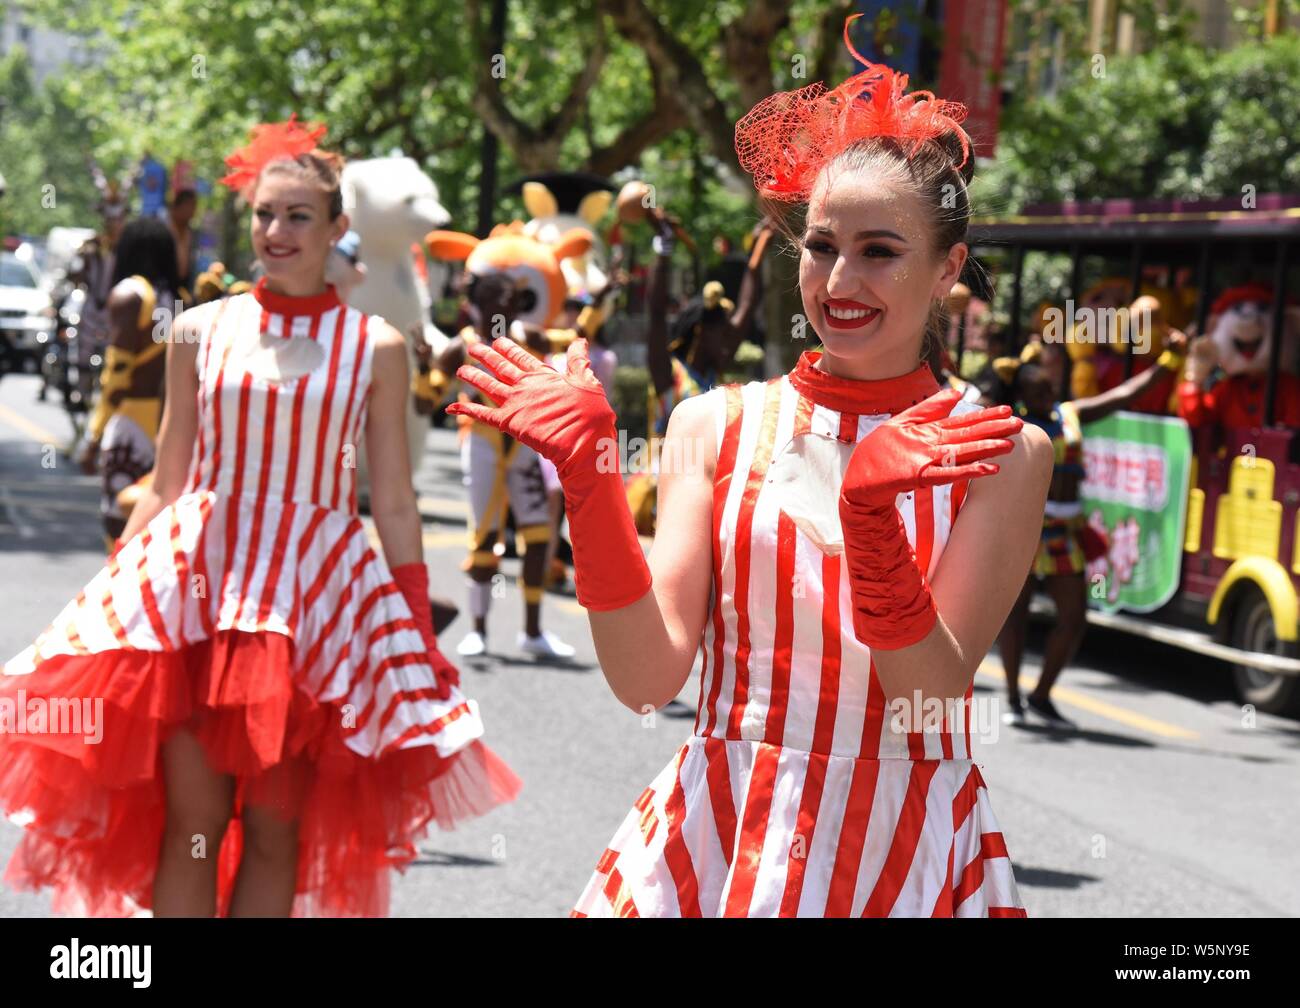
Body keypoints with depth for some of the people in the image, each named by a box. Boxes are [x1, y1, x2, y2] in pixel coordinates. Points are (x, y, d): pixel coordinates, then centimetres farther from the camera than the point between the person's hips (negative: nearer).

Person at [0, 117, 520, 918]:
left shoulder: (376, 348, 4)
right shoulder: (200, 333, 7)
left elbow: (395, 505, 6)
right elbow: (166, 484, 12)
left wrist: (420, 634, 4)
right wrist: (108, 600, 7)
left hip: (317, 596, 0)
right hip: (195, 584, 1)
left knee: (276, 832, 2)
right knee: (192, 822, -4)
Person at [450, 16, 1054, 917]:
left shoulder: (998, 454, -4)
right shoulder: (717, 426, 1)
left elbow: (932, 699, -14)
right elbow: (648, 677, -8)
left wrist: (871, 511, -26)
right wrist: (588, 477, -16)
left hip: (905, 861, -1)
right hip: (714, 842, 2)